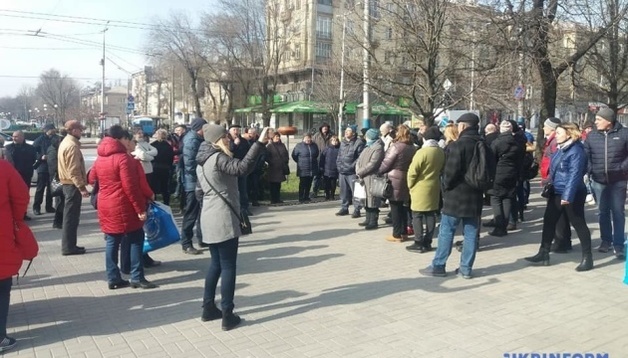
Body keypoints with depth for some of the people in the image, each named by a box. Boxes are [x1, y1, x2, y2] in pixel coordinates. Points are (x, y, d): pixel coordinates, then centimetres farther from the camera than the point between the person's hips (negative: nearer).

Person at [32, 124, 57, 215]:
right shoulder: (40, 140, -6)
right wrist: (41, 157, -19)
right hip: (43, 167, -4)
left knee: (50, 187, 10)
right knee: (40, 188, -1)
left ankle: (49, 207, 19)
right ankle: (36, 207, 7)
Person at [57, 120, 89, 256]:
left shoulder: (65, 142, 15)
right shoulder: (72, 146, -18)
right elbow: (74, 170, -24)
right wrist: (82, 187, -24)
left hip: (67, 183, 10)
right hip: (73, 185, -10)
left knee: (69, 216, 15)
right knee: (72, 217, -5)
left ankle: (69, 245, 22)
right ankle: (69, 247, 0)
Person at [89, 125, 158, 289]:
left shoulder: (99, 159, 10)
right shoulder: (123, 158, -14)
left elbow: (91, 179, 20)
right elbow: (130, 187, -18)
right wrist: (140, 208, -15)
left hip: (106, 207, 7)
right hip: (123, 207, -7)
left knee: (112, 242, 11)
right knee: (135, 240, 3)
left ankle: (113, 278, 14)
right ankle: (137, 277, 3)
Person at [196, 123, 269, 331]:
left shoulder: (202, 161, 15)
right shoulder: (218, 158, -15)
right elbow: (242, 168, -33)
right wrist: (260, 143, -35)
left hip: (210, 218, 9)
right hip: (224, 219, -9)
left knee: (216, 263, 18)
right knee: (228, 266, -3)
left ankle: (208, 308, 24)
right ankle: (228, 316, 2)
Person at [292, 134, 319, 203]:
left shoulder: (314, 145, 6)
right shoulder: (299, 146, -7)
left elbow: (317, 154, 23)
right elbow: (294, 155, 1)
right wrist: (300, 162, 5)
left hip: (312, 169, 4)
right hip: (303, 169, -4)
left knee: (309, 184, 10)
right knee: (302, 184, -1)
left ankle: (306, 197, 20)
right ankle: (301, 198, 6)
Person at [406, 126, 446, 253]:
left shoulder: (422, 152, -18)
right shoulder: (442, 152, 1)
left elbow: (412, 171, -16)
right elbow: (442, 170, 11)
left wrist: (410, 185, -2)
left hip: (420, 188, -6)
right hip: (434, 187, 7)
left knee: (417, 216, 2)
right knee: (431, 215, 11)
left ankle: (419, 244, 4)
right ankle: (427, 242, 17)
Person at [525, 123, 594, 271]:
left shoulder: (576, 151, -17)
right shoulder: (560, 149, 12)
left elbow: (574, 175, -23)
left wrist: (568, 195, -28)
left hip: (572, 194, -9)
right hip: (557, 193, 9)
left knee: (578, 224, 1)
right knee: (548, 221, 10)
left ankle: (587, 258, 12)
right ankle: (543, 254, 18)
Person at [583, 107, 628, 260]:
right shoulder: (592, 135, 3)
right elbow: (585, 155, 6)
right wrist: (590, 170, -6)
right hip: (598, 181, 3)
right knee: (603, 212, 12)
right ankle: (606, 240, 24)